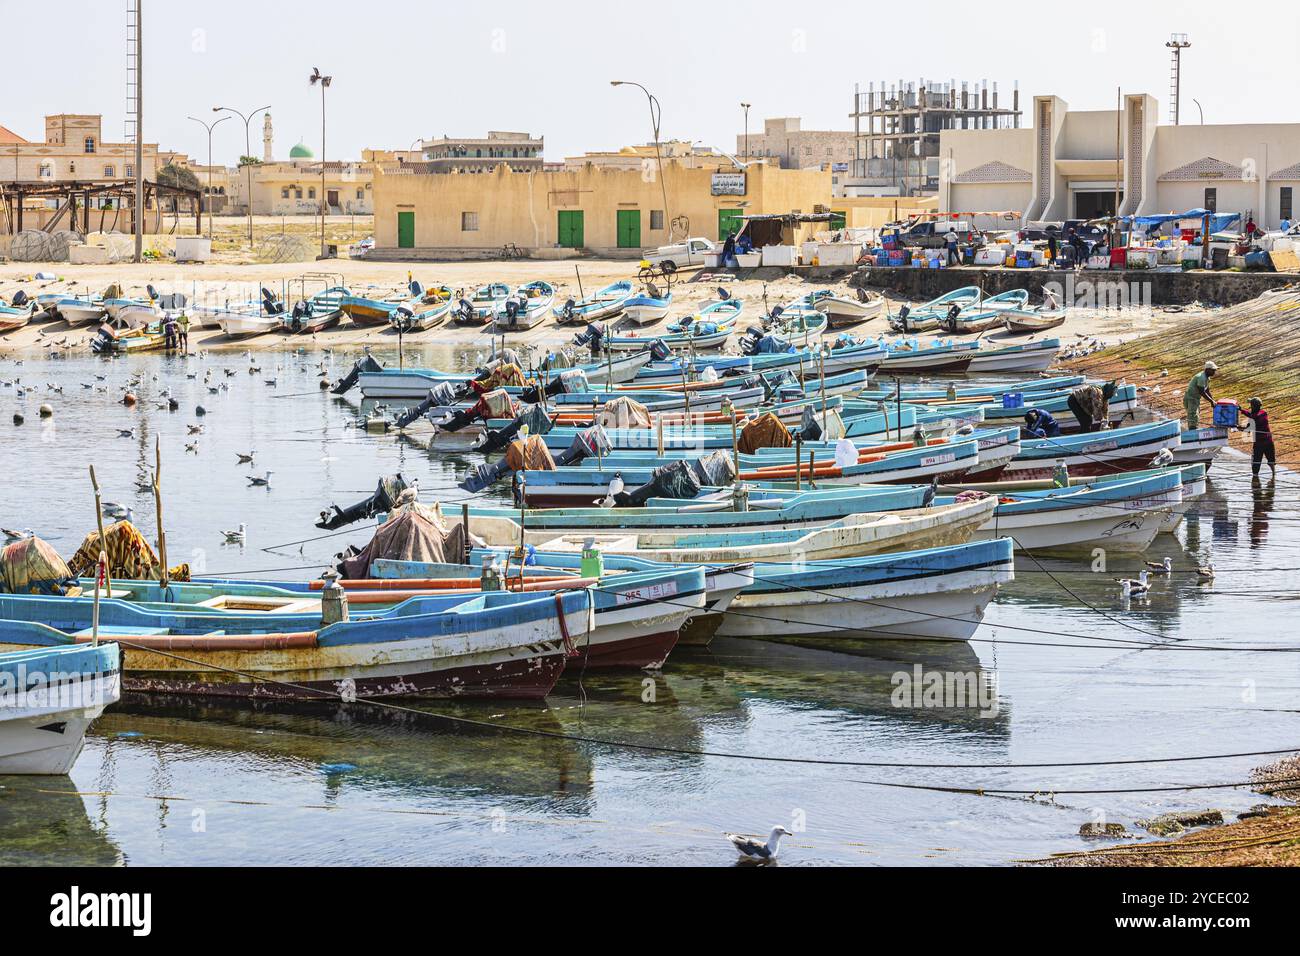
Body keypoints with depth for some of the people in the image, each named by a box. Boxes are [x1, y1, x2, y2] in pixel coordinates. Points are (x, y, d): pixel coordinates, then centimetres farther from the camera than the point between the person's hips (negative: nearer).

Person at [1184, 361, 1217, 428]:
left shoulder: (1207, 377, 9)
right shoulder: (1201, 377, -23)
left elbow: (1207, 391, 16)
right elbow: (1202, 392, -25)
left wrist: (1213, 401, 9)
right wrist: (1211, 401, -18)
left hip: (1196, 399, 11)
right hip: (1190, 399, -11)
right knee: (1193, 420, -14)